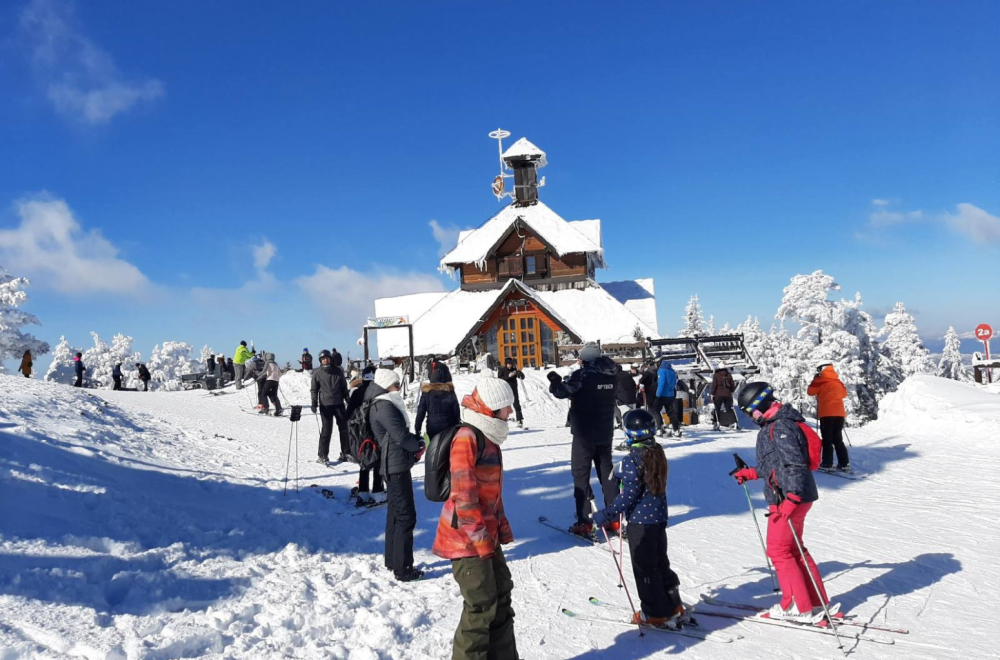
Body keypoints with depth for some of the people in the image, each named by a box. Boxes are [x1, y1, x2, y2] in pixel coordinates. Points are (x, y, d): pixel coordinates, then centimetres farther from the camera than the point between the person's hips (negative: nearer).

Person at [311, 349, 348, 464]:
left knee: (344, 428, 7)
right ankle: (323, 456, 6)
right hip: (325, 405, -3)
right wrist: (314, 403, -7)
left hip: (339, 404, 3)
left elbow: (344, 387, 14)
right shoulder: (317, 373, 1)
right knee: (326, 430, -3)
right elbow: (314, 389, 4)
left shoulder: (338, 372, 7)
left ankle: (346, 453, 18)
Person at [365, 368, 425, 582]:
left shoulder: (387, 404, 14)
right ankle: (403, 568, -2)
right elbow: (400, 435, -22)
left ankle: (392, 560, 29)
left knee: (395, 513, 18)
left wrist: (416, 442, 0)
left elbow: (402, 431, 18)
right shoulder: (384, 406, -17)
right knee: (406, 515, -7)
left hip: (395, 465, 10)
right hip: (396, 465, -10)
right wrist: (418, 446, -5)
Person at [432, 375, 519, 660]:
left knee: (501, 597, 16)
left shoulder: (489, 436, 11)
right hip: (466, 537, -9)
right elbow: (463, 492, -22)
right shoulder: (467, 437, -19)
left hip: (486, 534, 9)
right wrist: (480, 537, -19)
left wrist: (501, 529, 17)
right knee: (482, 606, -3)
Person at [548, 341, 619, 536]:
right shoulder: (611, 375, 3)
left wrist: (554, 380, 2)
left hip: (584, 434, -6)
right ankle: (614, 519, 18)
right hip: (605, 433, 6)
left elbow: (561, 392, -20)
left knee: (581, 475, 1)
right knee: (607, 473, 15)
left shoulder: (582, 374, -17)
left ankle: (584, 523, -1)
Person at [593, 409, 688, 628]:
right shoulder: (658, 453, 5)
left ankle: (655, 614, 13)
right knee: (660, 562, 20)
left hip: (640, 520, -8)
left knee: (644, 567, 4)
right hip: (659, 517, 9)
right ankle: (673, 607, 28)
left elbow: (629, 494, -22)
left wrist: (608, 515, -16)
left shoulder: (632, 460, -20)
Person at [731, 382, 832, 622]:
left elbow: (794, 464, -26)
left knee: (779, 550, 1)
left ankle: (797, 606, 10)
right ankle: (814, 600, 28)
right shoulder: (773, 425, 13)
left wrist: (791, 499, -32)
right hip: (789, 496, 10)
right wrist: (749, 473, 30)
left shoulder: (780, 427, -19)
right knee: (793, 548, 19)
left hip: (789, 497, -10)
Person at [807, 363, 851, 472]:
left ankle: (827, 463, -6)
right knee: (838, 439, 10)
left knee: (827, 439, -2)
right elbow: (844, 394, 26)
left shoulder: (820, 380, -1)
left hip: (827, 413, -5)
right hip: (840, 413, 5)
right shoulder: (838, 381, 14)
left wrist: (815, 379, 14)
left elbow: (810, 392, 2)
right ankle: (844, 463, 5)